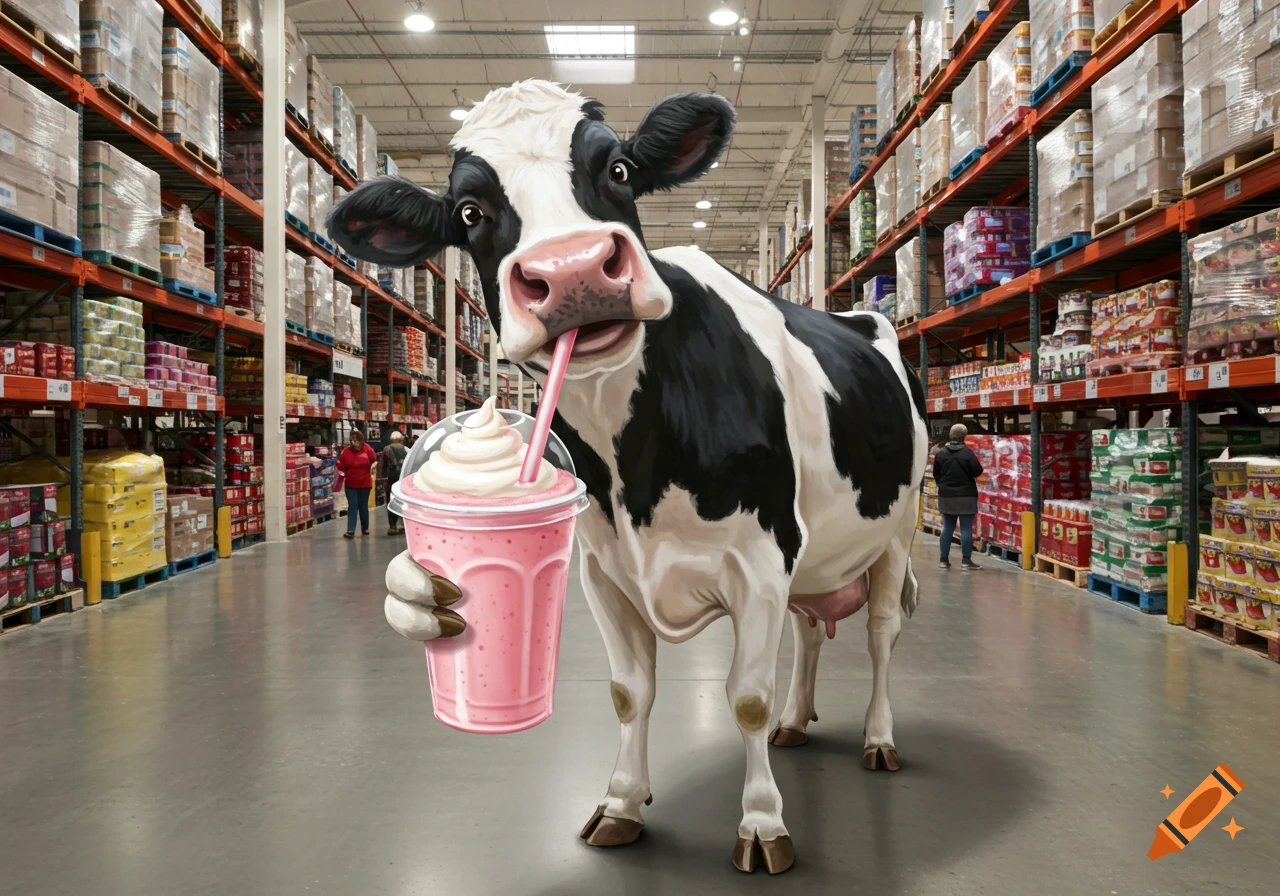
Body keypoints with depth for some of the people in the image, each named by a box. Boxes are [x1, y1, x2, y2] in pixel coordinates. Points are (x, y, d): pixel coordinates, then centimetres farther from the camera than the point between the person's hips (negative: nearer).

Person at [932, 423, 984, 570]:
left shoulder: (940, 453, 2)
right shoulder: (967, 452, -12)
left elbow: (936, 474, 9)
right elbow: (978, 471, -13)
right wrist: (969, 471, 9)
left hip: (946, 495, 5)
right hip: (966, 495, -4)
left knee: (947, 527, 10)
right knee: (966, 528, -1)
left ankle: (944, 559, 12)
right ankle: (966, 560, -1)